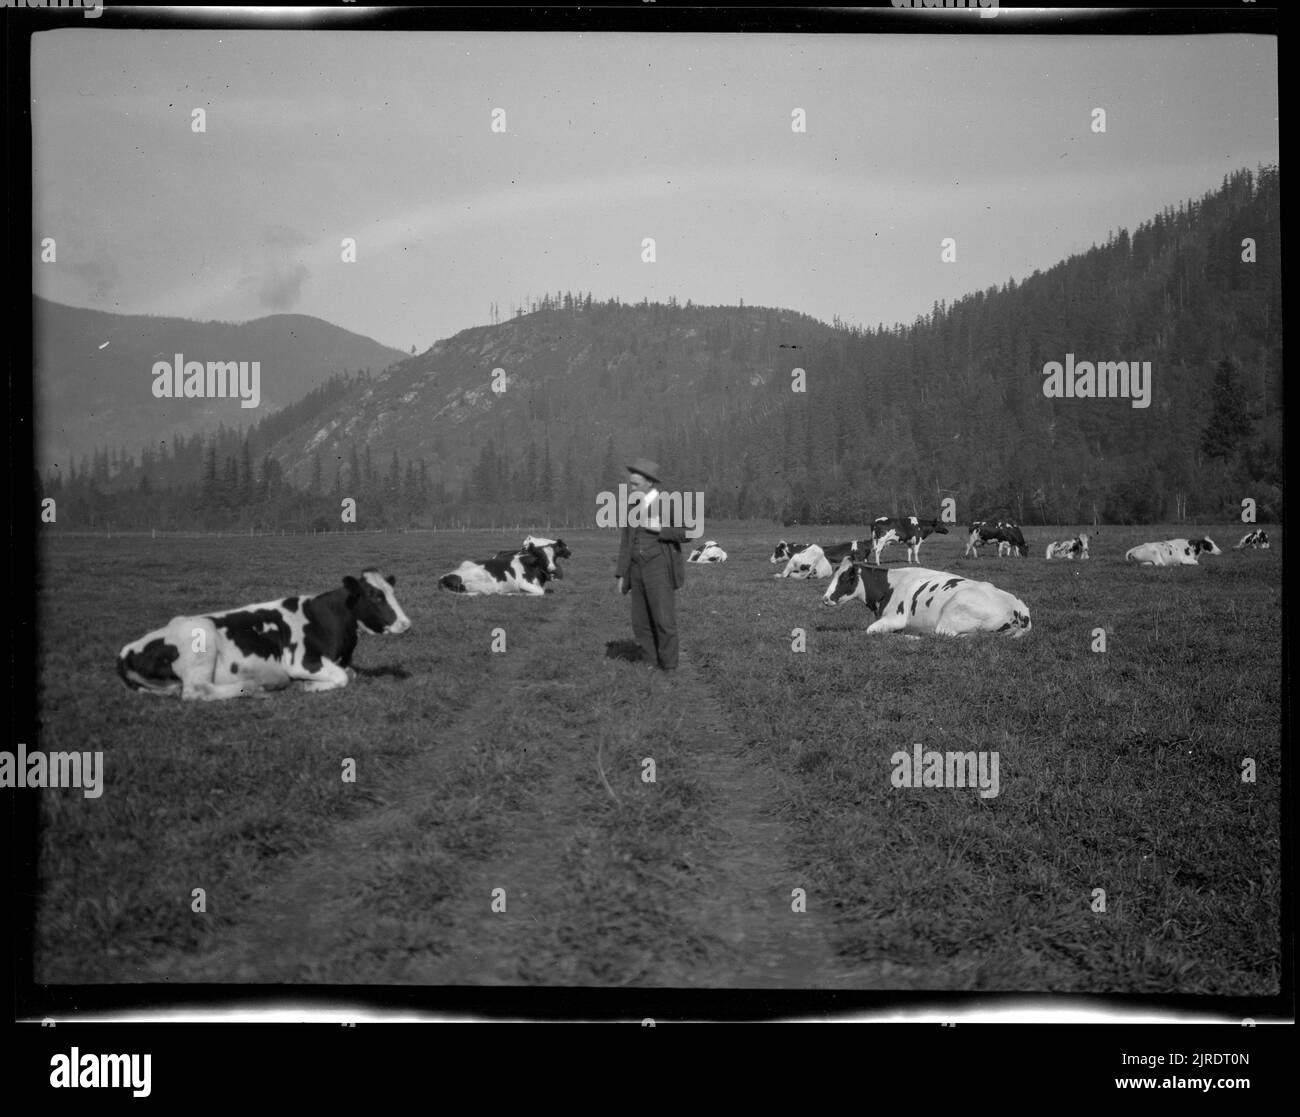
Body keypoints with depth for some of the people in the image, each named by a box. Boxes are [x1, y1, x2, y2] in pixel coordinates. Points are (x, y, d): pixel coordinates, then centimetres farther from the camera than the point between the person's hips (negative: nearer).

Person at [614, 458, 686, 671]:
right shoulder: (633, 506, 9)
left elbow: (687, 533, -10)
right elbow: (626, 542, 12)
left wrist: (659, 530, -20)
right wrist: (622, 575, 8)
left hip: (660, 569, -6)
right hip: (638, 570, 6)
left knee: (664, 620, -8)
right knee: (641, 622, 5)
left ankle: (668, 668, 1)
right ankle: (651, 665, 14)